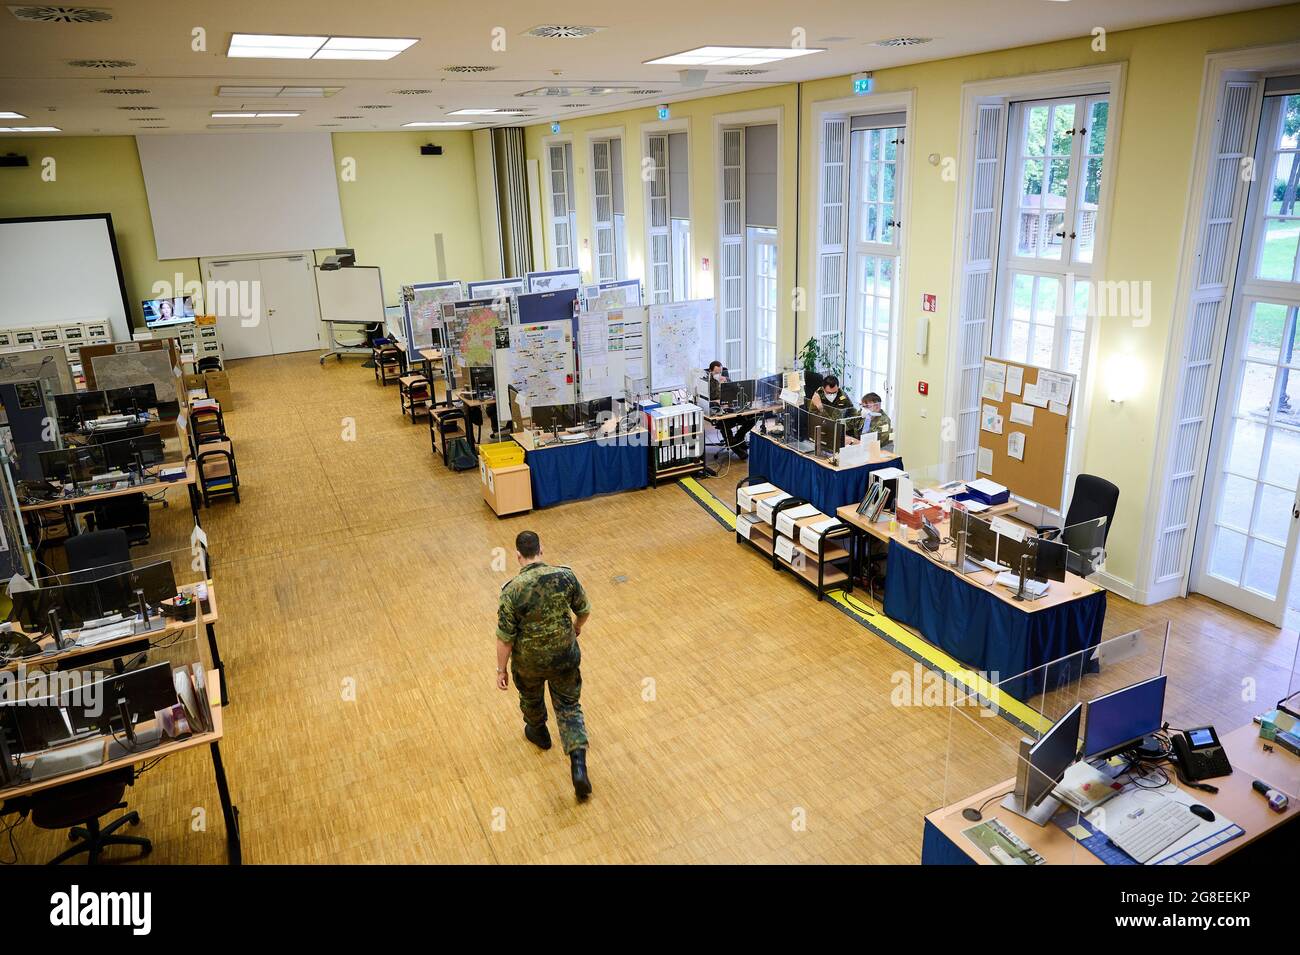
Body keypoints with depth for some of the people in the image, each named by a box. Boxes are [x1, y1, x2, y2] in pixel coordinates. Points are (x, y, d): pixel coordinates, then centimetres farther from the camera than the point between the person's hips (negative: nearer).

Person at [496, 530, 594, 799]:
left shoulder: (512, 590, -24)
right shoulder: (566, 576, -16)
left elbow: (505, 636, -17)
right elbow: (584, 609, -1)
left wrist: (501, 669, -3)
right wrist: (577, 626, 22)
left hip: (530, 661, -1)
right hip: (565, 655, 2)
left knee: (531, 697, 29)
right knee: (569, 706, 16)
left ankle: (539, 733, 58)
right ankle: (579, 766, 2)